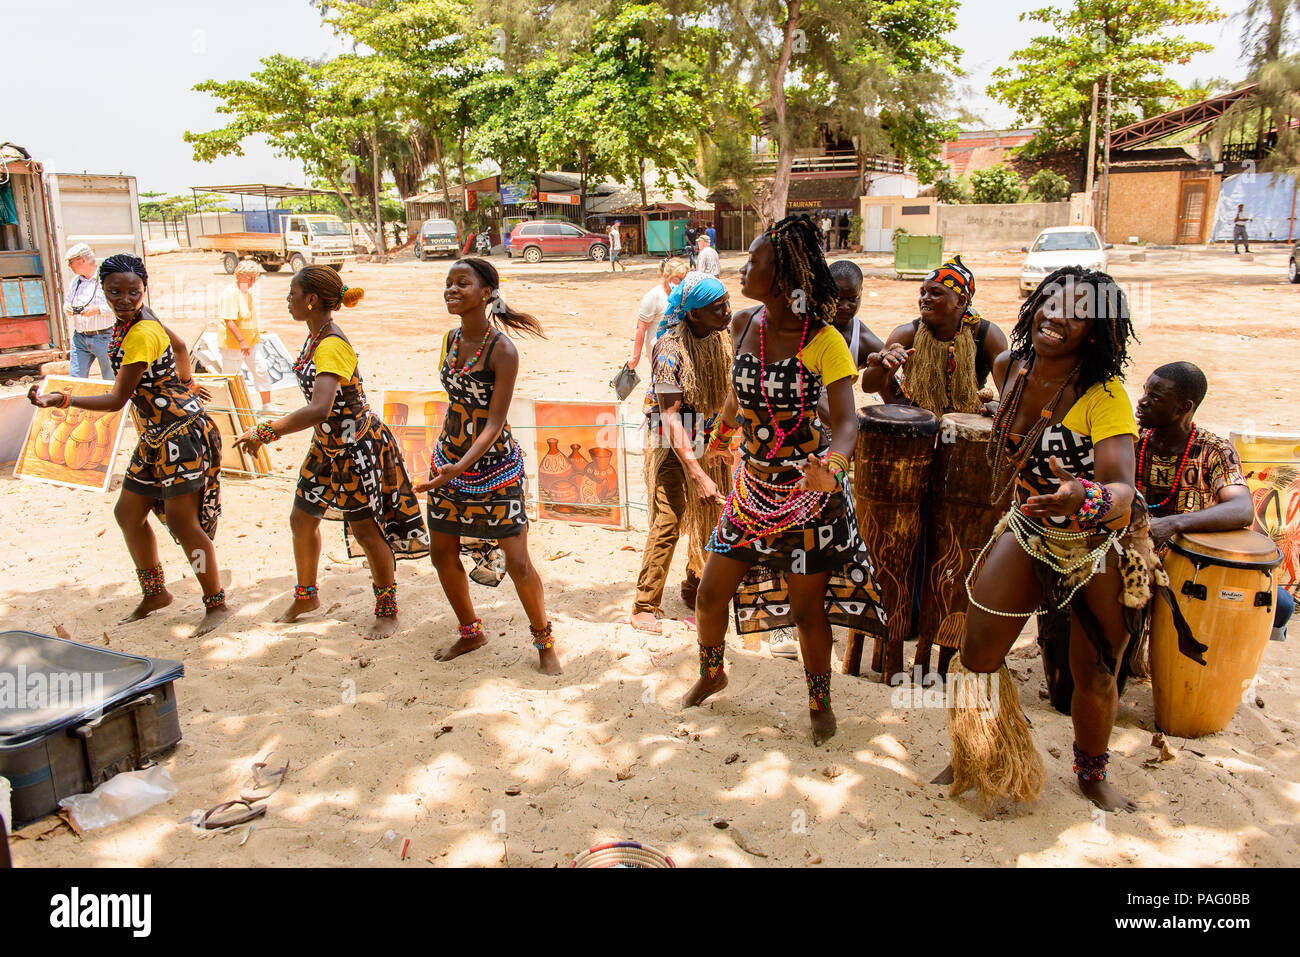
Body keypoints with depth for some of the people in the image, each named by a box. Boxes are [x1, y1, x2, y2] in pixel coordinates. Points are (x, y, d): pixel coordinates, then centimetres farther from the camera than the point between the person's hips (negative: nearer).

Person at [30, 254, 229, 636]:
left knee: (182, 522, -8)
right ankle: (154, 593, 31)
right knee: (128, 513, 15)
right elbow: (179, 346, 25)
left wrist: (61, 400, -25)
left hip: (182, 433, -10)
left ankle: (216, 603, 4)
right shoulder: (135, 319, 7)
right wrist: (186, 383, 29)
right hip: (156, 436, 10)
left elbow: (117, 399, -18)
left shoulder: (141, 334, -19)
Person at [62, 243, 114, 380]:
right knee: (75, 377, 4)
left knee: (111, 380, 0)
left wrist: (98, 310, -23)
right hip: (79, 337, 7)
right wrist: (67, 308, 3)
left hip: (103, 336, -7)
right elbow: (67, 300, 26)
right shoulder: (76, 280, 15)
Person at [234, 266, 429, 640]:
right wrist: (279, 427, 16)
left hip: (357, 446, -10)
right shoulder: (314, 337, 2)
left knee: (367, 531, 3)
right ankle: (306, 595, 40)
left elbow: (319, 410, -38)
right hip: (327, 445, 10)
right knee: (302, 519, 18)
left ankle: (387, 610, 20)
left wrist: (265, 432, -33)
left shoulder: (333, 346, -27)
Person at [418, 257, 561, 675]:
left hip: (494, 465, -7)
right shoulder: (452, 339, 3)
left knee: (518, 563, -4)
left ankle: (544, 640, 19)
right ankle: (470, 633, 34)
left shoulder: (502, 350, -18)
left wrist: (460, 467, -33)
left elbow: (495, 422, -21)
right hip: (448, 458, 7)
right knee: (443, 555, 12)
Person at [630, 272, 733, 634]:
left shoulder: (723, 340, -2)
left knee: (711, 520, 11)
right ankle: (645, 605, 3)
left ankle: (695, 590, 30)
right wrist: (698, 474, -32)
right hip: (673, 446, -7)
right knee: (667, 523, -9)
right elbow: (671, 416, -27)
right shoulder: (671, 349, -23)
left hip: (710, 442, 7)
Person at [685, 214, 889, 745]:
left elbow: (846, 421, -23)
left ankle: (820, 702, 32)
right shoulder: (744, 324, -2)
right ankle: (711, 673, 39)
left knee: (808, 609, 7)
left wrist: (831, 463, -43)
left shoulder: (824, 341, -17)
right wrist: (721, 432, 32)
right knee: (710, 593, 10)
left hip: (808, 493, -5)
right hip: (751, 487, 5)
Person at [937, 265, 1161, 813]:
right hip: (1029, 530, 4)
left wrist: (1086, 499, -56)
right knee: (978, 653, 1)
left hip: (1102, 546, -4)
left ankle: (1093, 776, 37)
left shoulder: (1105, 395, -24)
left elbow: (1122, 490, -36)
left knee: (1096, 677, 8)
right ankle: (976, 759, 28)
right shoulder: (1009, 368, -8)